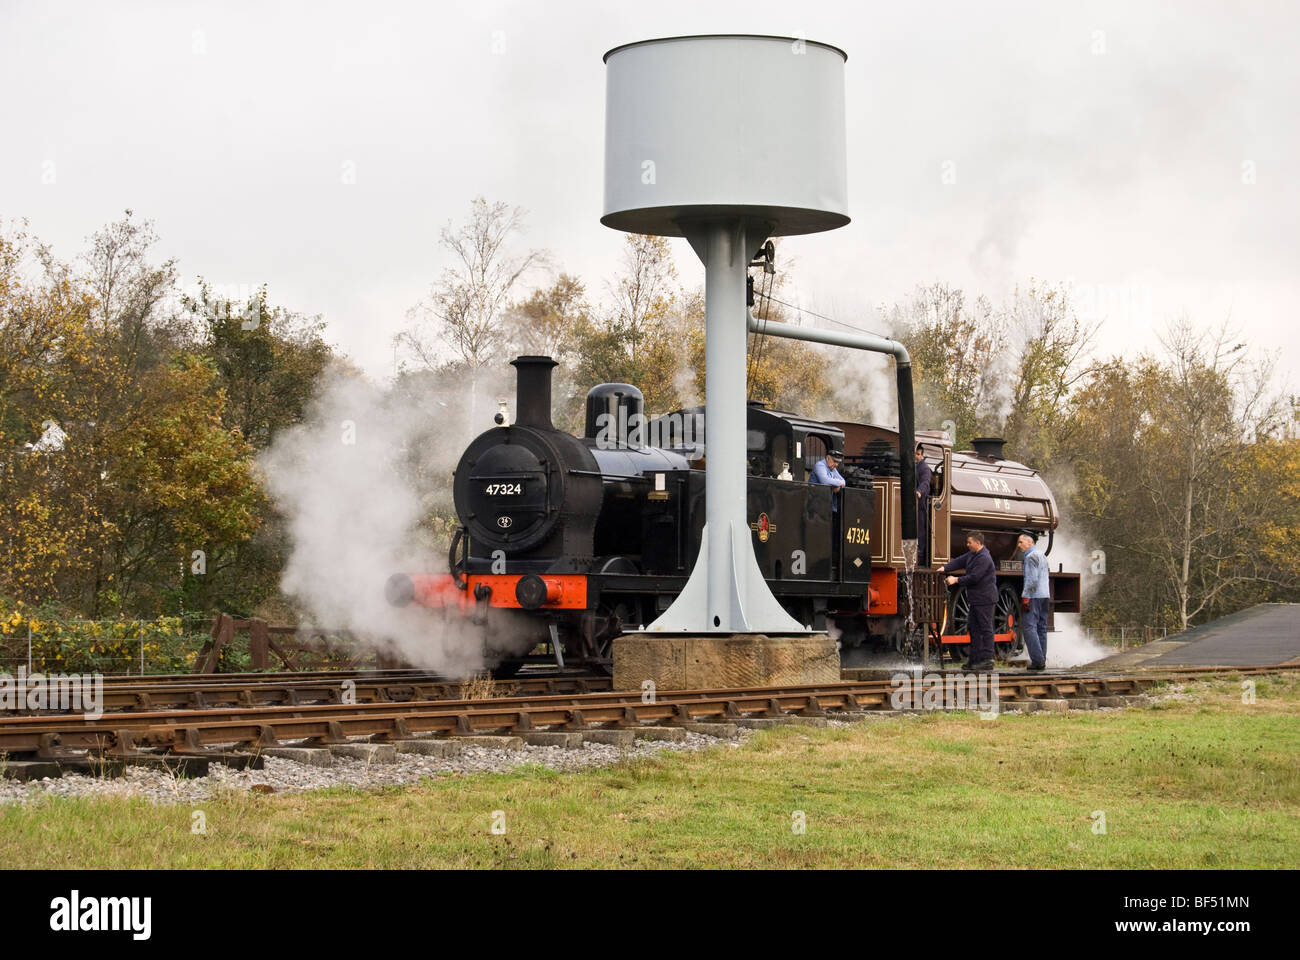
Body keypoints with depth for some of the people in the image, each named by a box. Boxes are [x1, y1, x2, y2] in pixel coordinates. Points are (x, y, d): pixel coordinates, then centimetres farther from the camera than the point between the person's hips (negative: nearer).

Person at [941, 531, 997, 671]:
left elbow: (974, 578, -22)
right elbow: (959, 561, 13)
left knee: (985, 628, -6)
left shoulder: (984, 558, -19)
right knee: (973, 628, 13)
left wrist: (956, 580, -14)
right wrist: (944, 568, -3)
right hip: (975, 599, 11)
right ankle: (975, 658, 18)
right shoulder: (972, 555, 13)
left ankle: (987, 660, -3)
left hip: (984, 598, -11)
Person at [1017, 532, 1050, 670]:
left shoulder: (1031, 556, -9)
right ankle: (1042, 660, 7)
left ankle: (1037, 659, -17)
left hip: (1034, 596, -9)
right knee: (1041, 628, 9)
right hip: (1045, 596, 9)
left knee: (1030, 627, -11)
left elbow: (1032, 579, -17)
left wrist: (1025, 597, -17)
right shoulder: (1042, 555, 21)